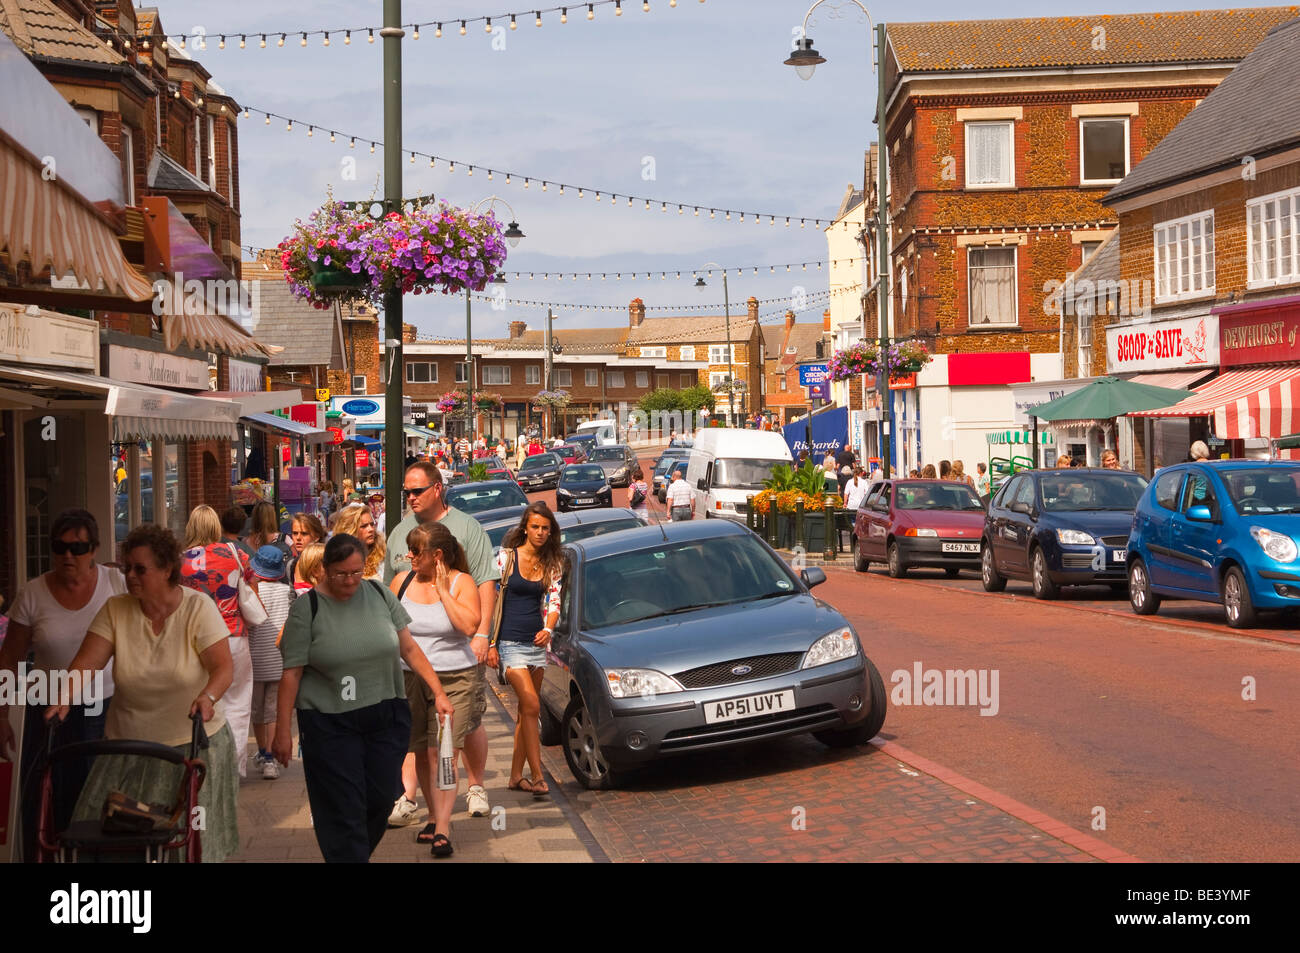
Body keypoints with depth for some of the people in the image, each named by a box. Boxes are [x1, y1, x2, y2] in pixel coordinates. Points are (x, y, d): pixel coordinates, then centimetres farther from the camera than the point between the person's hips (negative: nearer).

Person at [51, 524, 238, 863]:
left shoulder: (198, 608, -8)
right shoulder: (115, 610, -1)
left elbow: (223, 666, -16)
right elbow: (86, 663, -10)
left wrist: (208, 696, -37)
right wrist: (63, 698, -28)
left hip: (192, 744, -2)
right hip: (127, 746, 3)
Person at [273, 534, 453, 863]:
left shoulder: (380, 594, 2)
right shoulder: (307, 608, -6)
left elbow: (409, 648, 7)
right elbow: (291, 673, -5)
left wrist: (438, 692, 1)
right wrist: (282, 732, -6)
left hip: (386, 718, 3)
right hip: (330, 725, -3)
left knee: (379, 802, 7)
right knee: (343, 812, -4)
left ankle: (358, 855, 30)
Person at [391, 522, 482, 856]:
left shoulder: (461, 582, -5)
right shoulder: (402, 581, 5)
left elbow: (469, 626, -20)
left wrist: (442, 589, -16)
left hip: (454, 680, -4)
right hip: (410, 678, 4)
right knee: (422, 754, 8)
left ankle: (442, 828, -9)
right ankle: (434, 816, 23)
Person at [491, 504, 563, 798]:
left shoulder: (552, 564, 7)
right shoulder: (506, 557, -5)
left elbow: (553, 602, 4)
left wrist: (548, 630, -17)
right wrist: (489, 642, -7)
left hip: (537, 642, 5)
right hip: (510, 642, -5)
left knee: (526, 711, 9)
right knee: (531, 705, -14)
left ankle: (516, 776, 18)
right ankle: (537, 776, -12)